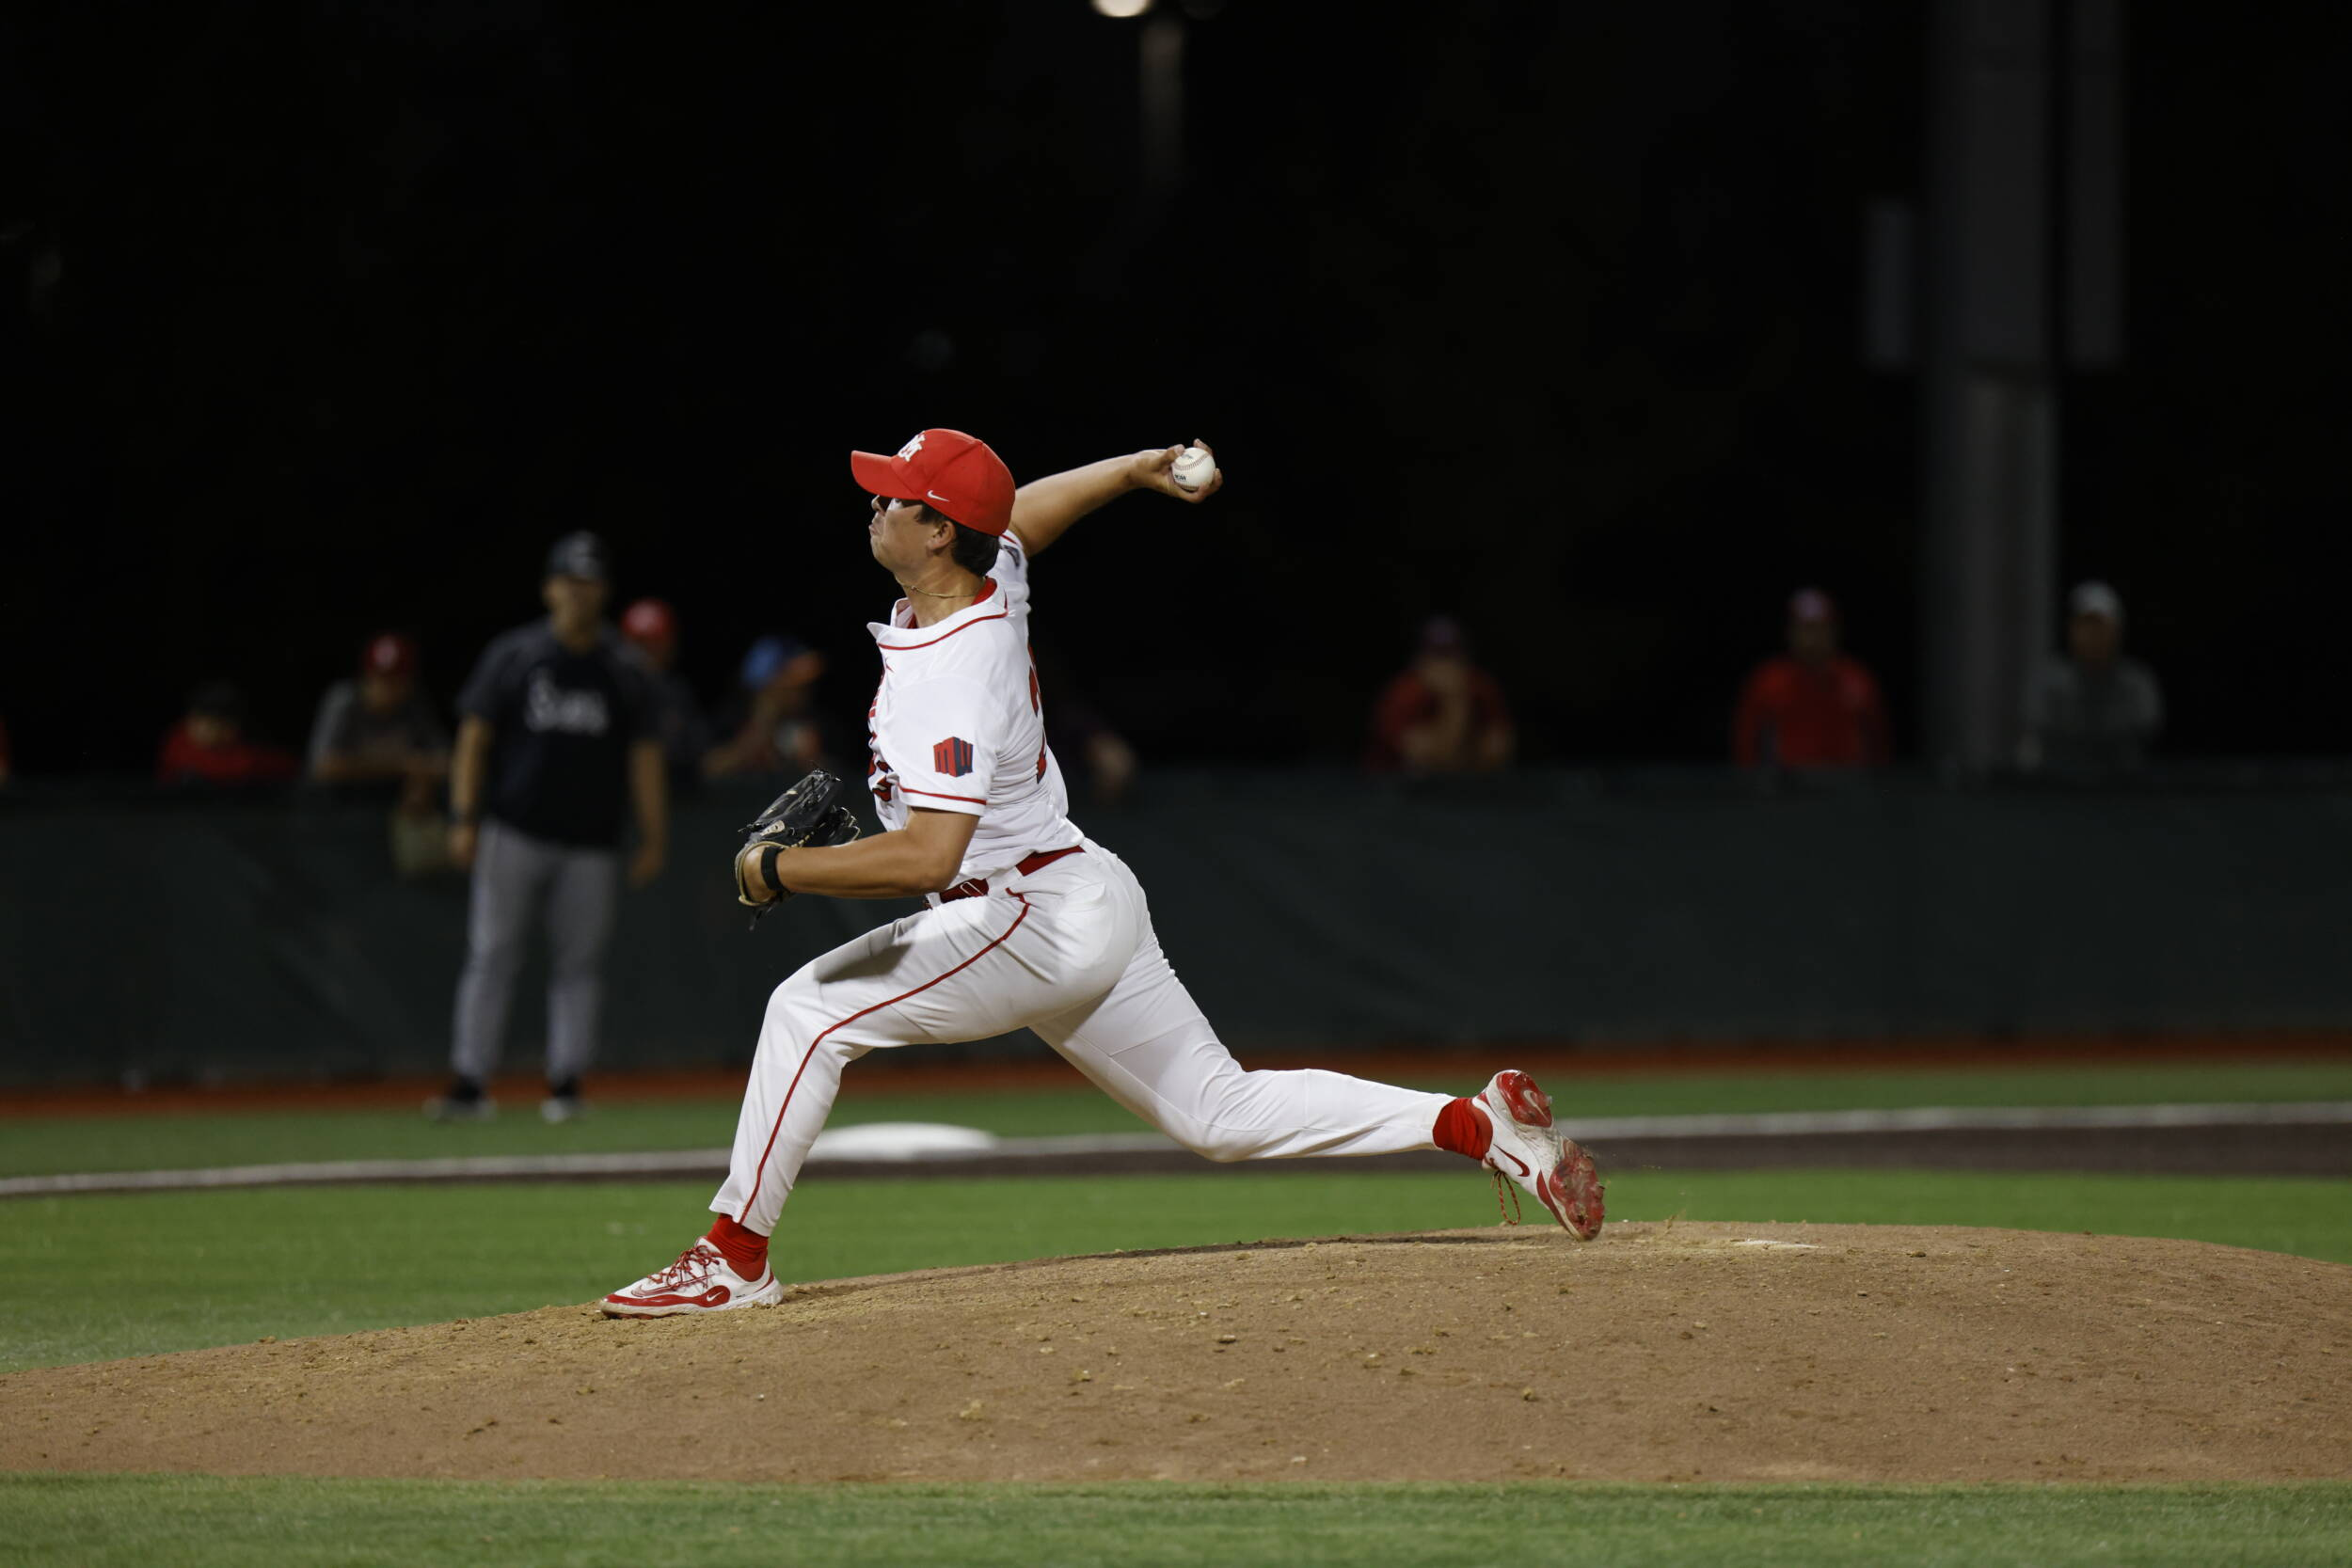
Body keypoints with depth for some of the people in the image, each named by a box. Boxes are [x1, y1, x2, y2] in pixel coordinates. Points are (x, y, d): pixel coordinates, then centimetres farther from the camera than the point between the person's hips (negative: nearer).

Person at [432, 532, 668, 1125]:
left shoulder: (624, 674, 8)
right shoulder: (510, 657, 5)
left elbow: (644, 758, 7)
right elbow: (474, 739, 4)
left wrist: (653, 838, -1)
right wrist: (464, 820, -5)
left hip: (591, 846, 1)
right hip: (514, 832, -1)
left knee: (580, 962, 1)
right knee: (491, 954, -5)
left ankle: (565, 1083, 8)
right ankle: (469, 1084, -6)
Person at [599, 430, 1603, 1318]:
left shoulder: (950, 676, -25)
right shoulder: (992, 577, 2)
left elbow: (926, 858, -34)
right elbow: (1024, 511, 28)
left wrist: (778, 871, -25)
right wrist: (1137, 470, 17)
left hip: (1037, 924, -10)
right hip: (1094, 913, 10)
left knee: (812, 1011, -12)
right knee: (1224, 1115, 13)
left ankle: (734, 1255, -8)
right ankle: (1477, 1124, 8)